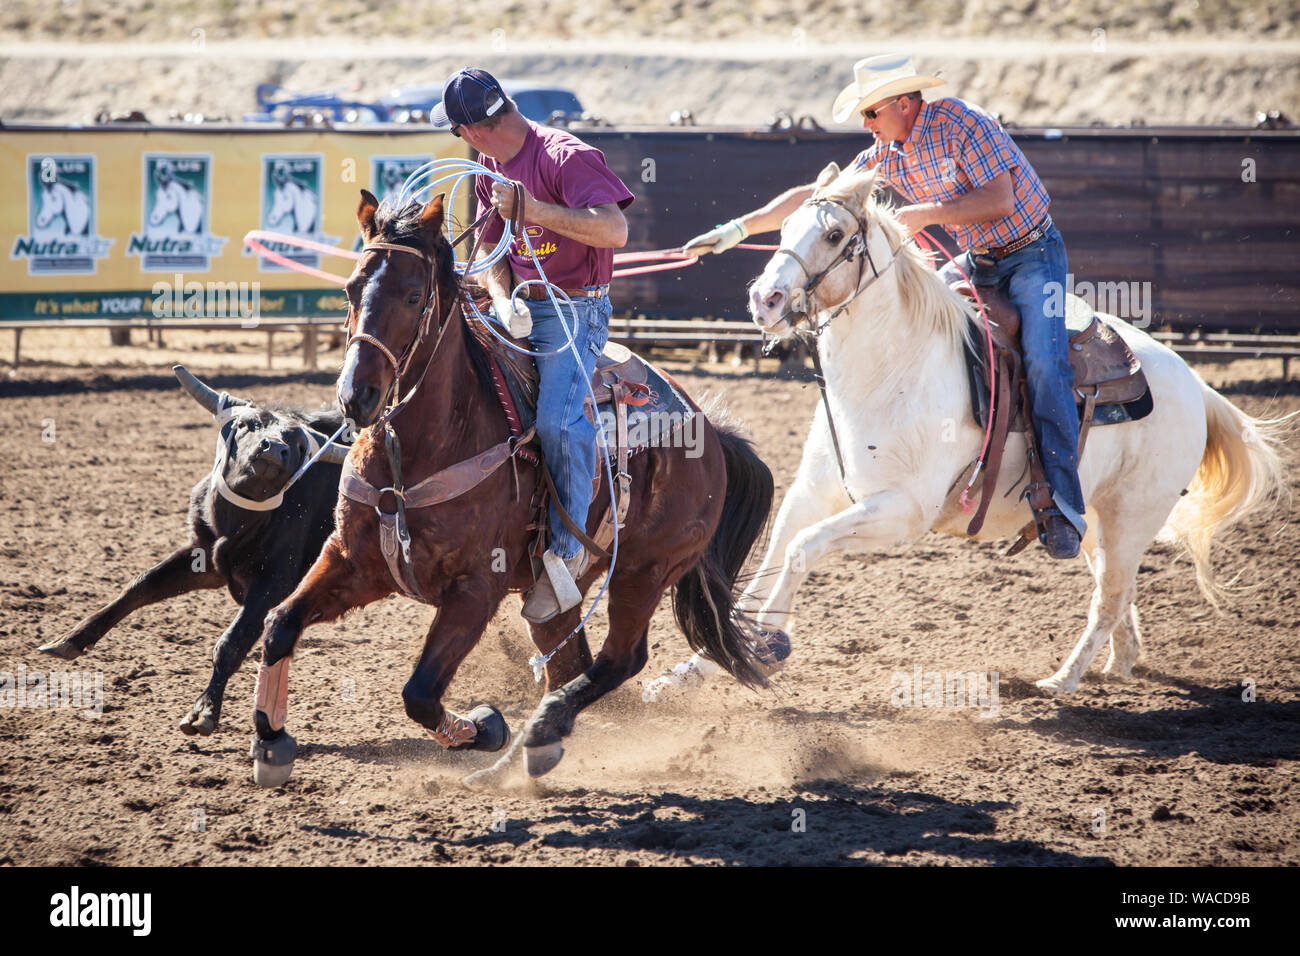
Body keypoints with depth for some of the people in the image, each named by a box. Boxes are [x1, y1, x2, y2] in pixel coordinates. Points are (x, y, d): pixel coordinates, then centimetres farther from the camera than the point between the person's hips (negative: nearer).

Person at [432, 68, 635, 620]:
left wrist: (532, 208, -29)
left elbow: (614, 231, -27)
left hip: (575, 310, -8)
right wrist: (504, 303, -10)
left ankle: (565, 554, -19)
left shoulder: (566, 157, -16)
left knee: (557, 420, -27)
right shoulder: (492, 167, 10)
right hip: (518, 305, 8)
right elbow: (489, 250, 11)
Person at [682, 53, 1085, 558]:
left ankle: (1064, 504, -28)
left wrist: (923, 214, -26)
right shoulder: (887, 154, 1)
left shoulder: (962, 123, -19)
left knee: (1043, 363, -24)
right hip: (977, 260, 8)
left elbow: (1000, 200, -23)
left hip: (1032, 254, -8)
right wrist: (738, 229, 0)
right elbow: (816, 195, 4)